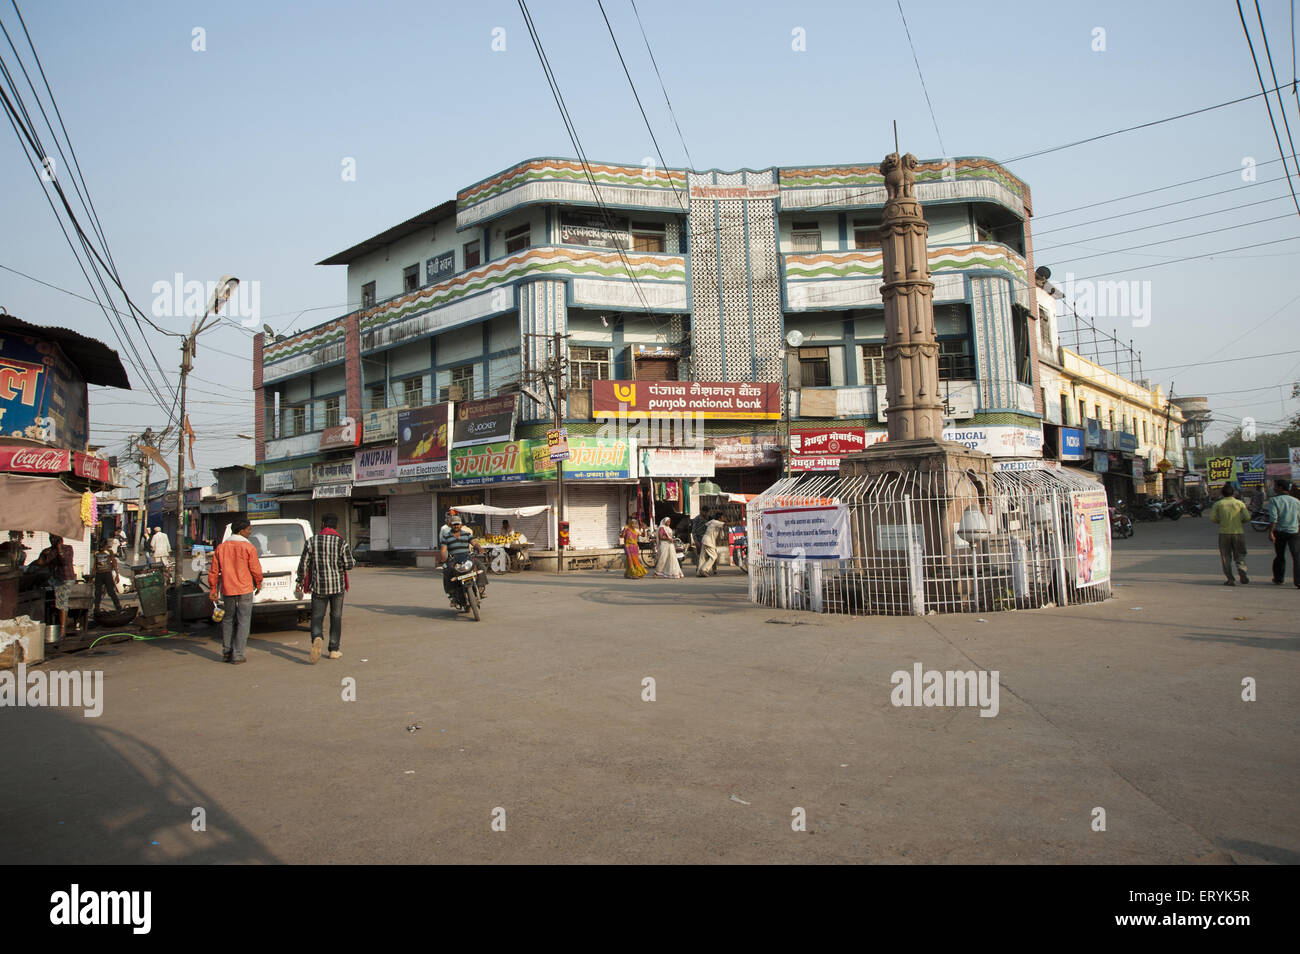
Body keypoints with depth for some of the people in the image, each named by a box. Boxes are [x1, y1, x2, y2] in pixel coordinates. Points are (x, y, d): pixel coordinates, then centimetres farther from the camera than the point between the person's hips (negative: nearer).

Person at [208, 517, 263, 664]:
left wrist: (213, 590, 14)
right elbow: (256, 570, -8)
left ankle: (226, 652, 22)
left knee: (228, 620, 19)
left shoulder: (220, 548, 5)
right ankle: (238, 655, 1)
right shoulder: (248, 548, -9)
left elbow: (213, 571, 7)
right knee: (243, 622, 2)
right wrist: (258, 584, 10)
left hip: (227, 591, 5)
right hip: (245, 591, -5)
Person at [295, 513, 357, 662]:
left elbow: (303, 564, 1)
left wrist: (300, 581, 14)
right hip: (337, 585, 0)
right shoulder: (341, 543, -6)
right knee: (336, 617, 10)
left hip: (318, 586, 0)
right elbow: (349, 564, -8)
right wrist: (353, 558, 14)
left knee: (317, 616, 7)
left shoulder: (311, 542, -2)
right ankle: (334, 650, 12)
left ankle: (317, 638, -23)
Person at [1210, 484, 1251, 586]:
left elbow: (1212, 519, -4)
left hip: (1224, 532, -1)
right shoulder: (1239, 503, 4)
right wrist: (1239, 521, 15)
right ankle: (1241, 570, -12)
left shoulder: (1218, 504, 2)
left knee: (1226, 557, 5)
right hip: (1238, 532, 1)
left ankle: (1230, 579, 1)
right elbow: (1247, 517, -3)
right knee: (1239, 555, 13)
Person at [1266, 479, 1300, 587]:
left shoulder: (1274, 500, -3)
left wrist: (1270, 532, -14)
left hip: (1279, 532, -1)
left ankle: (1278, 579, 23)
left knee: (1279, 556, 13)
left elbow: (1273, 518, -13)